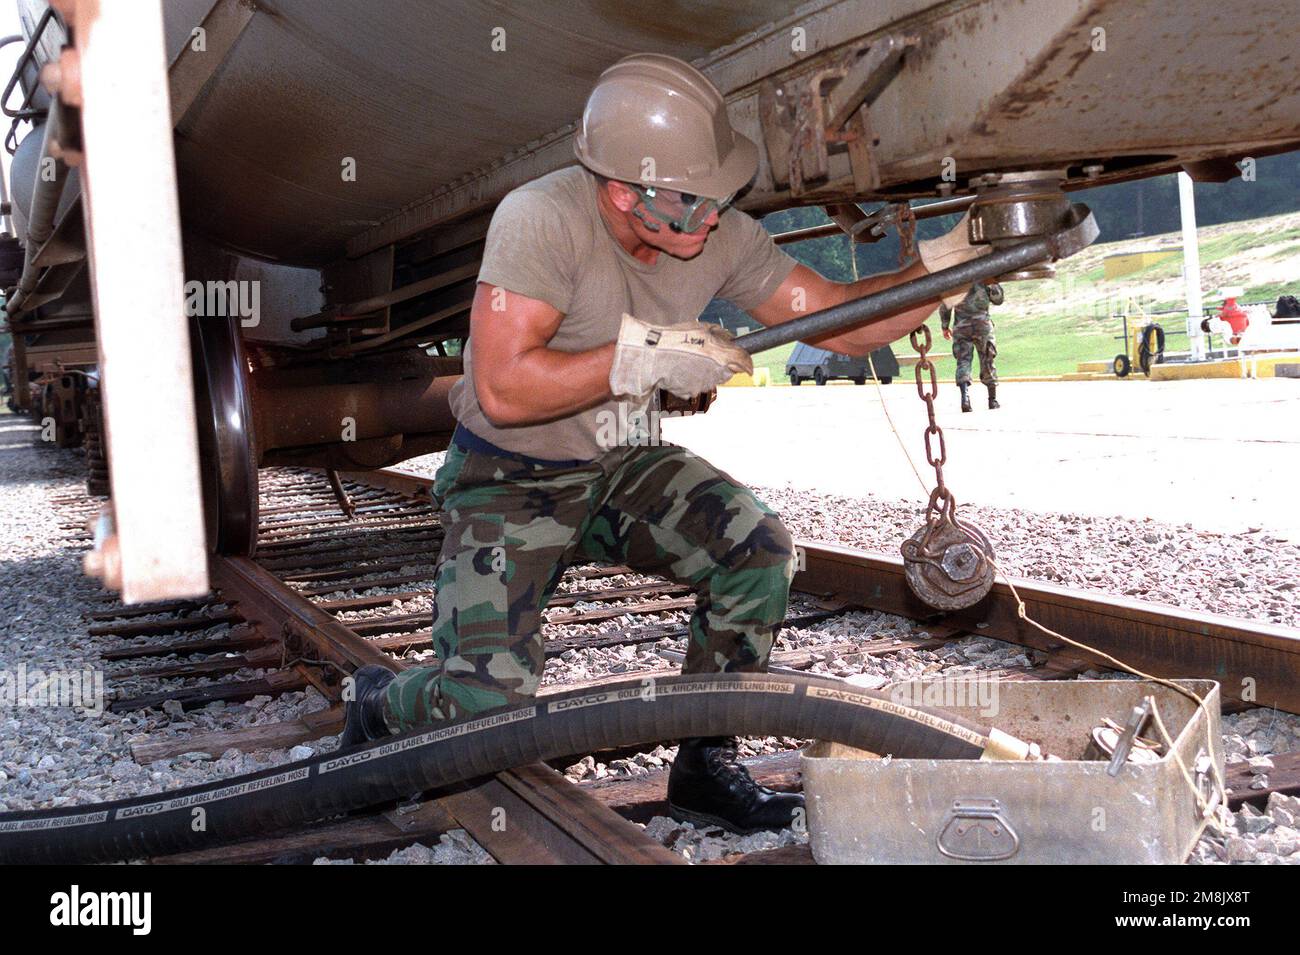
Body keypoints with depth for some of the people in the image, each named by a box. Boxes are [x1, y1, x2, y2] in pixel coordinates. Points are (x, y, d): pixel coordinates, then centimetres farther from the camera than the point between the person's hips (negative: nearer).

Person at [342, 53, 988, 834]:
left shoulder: (721, 238, -10)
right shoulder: (543, 220, -26)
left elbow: (845, 322, -7)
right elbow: (502, 389, -31)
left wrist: (947, 263, -20)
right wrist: (644, 355, -32)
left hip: (621, 467, 5)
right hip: (511, 482, -5)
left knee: (759, 548, -18)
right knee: (485, 709, -17)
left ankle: (706, 769, 1)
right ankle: (379, 706, 22)